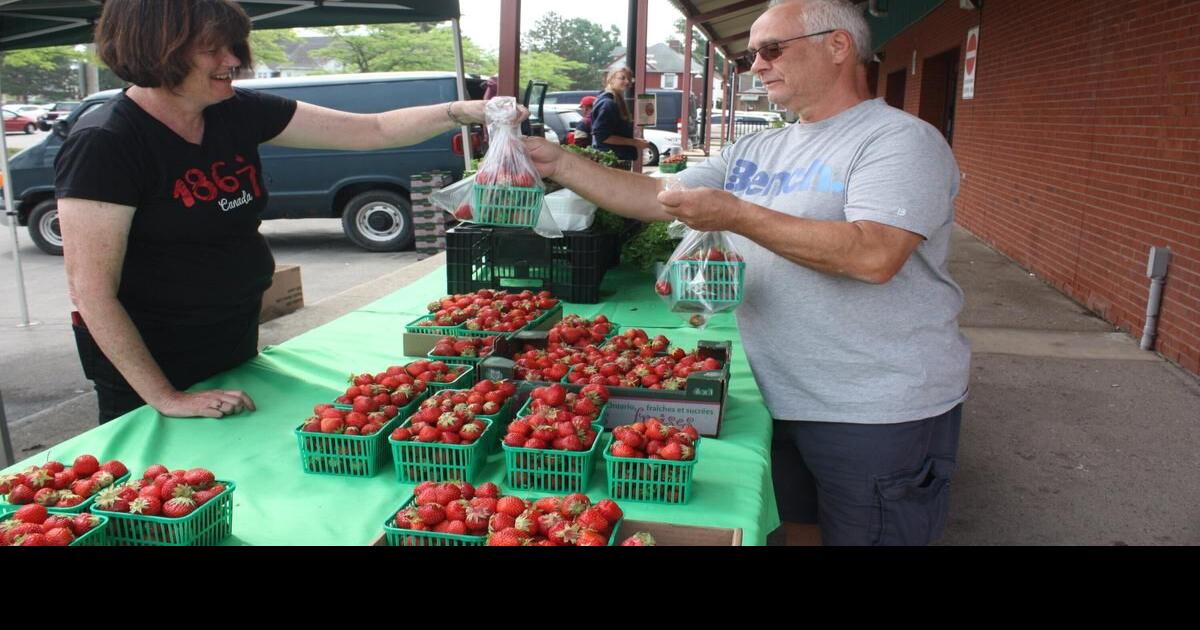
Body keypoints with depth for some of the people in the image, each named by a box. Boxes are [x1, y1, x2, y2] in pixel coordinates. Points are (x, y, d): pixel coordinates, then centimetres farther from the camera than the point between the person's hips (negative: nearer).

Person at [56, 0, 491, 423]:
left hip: (236, 350, 7)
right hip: (149, 369, -7)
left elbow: (373, 131, -4)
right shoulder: (104, 144, -21)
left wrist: (464, 112, -16)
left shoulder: (237, 113, -4)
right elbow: (91, 292, -21)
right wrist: (166, 399, -22)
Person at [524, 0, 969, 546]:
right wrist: (560, 164, 0)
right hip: (781, 399, 7)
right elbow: (657, 198, 9)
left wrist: (737, 215, -25)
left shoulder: (901, 140, -12)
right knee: (796, 528, 20)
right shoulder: (756, 150, 11)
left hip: (880, 413, -7)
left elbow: (873, 255, -28)